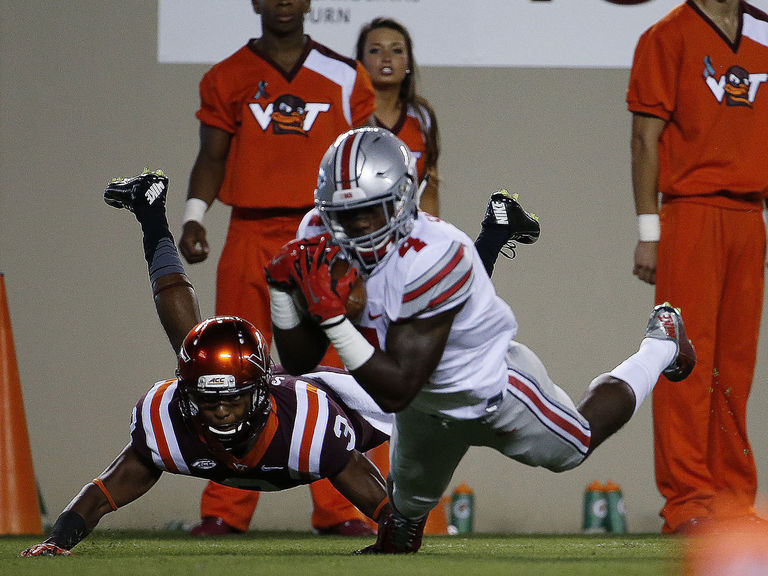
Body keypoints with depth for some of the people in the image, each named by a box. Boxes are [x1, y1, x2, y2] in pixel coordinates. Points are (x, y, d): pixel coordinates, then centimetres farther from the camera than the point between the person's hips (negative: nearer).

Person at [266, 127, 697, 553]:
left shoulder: (429, 259, -42)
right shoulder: (325, 242, -22)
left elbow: (396, 391, -41)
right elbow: (300, 362, -16)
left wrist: (334, 319, -49)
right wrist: (283, 289, -31)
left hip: (492, 386, -5)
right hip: (426, 405, 5)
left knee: (578, 445, 23)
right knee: (409, 505, 26)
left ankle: (661, 344, 44)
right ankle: (398, 537, 63)